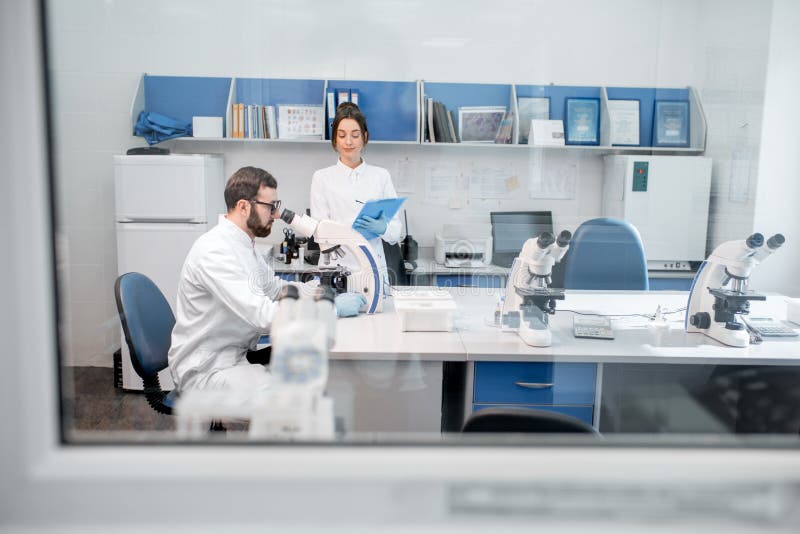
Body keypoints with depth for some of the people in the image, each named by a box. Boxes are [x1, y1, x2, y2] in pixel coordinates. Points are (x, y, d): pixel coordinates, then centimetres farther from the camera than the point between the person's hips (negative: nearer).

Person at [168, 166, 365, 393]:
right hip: (206, 370, -9)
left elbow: (275, 287, 17)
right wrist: (333, 308, -25)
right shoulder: (214, 251, -24)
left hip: (238, 354, 9)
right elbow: (264, 315, -31)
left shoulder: (245, 244, 7)